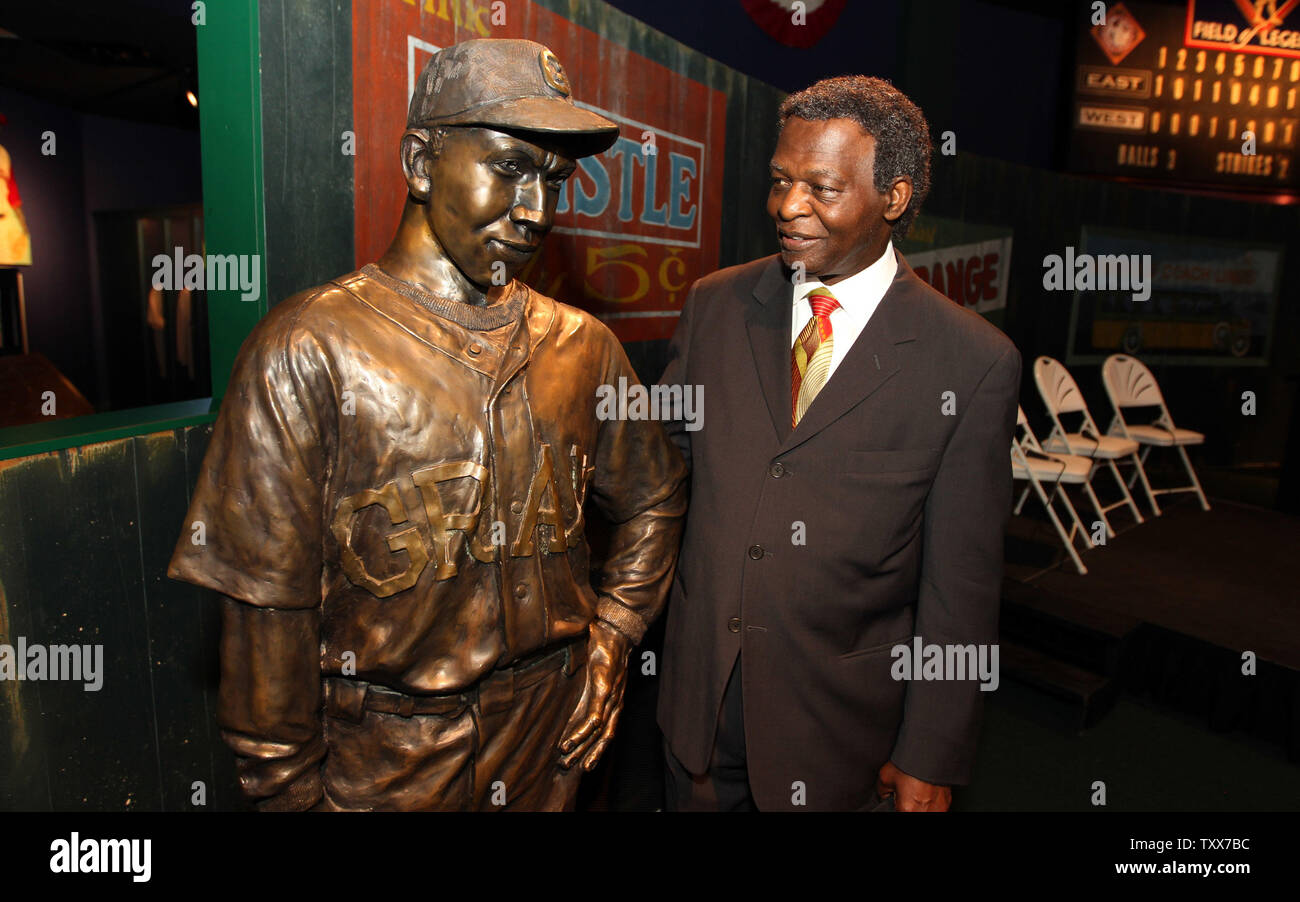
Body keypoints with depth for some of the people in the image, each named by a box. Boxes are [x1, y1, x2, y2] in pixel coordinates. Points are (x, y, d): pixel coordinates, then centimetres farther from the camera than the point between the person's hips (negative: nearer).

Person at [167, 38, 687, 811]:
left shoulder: (582, 348, -3)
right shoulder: (309, 352, -15)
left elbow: (656, 495, 12)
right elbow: (267, 607, -12)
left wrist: (612, 634, 4)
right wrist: (288, 789, -5)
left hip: (551, 738, 4)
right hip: (383, 765, -3)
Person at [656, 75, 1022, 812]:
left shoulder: (973, 364, -13)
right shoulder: (717, 305, -2)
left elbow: (961, 584, -10)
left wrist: (930, 758, -6)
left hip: (839, 717, -3)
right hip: (699, 691, 3)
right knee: (694, 796, 22)